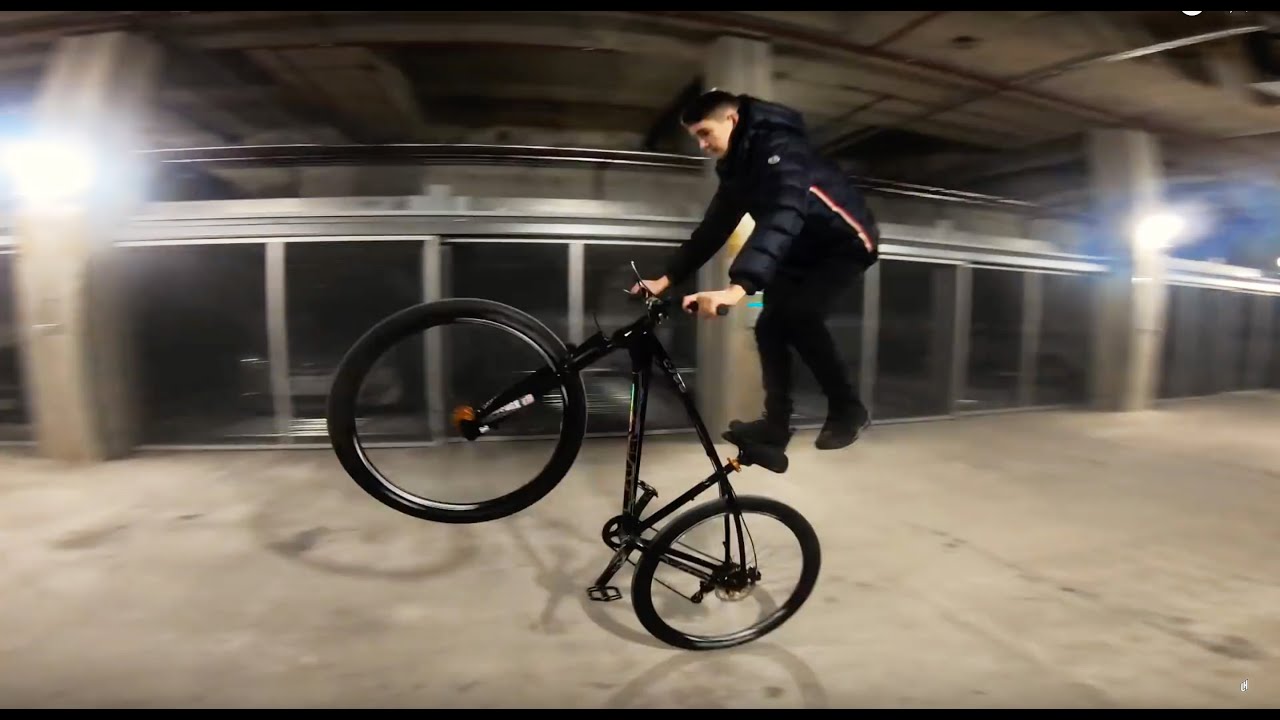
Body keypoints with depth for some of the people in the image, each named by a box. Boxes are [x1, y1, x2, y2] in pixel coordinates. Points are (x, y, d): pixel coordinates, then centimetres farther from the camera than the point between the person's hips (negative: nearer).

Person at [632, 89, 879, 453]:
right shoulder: (737, 167, -1)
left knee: (799, 314, -27)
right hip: (801, 250, 8)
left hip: (844, 241, -8)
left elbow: (782, 217, -46)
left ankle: (847, 409, -10)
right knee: (769, 325, -3)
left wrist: (737, 288, -59)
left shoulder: (779, 148, -29)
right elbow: (713, 229, 3)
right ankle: (777, 423, 6)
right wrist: (666, 278, -6)